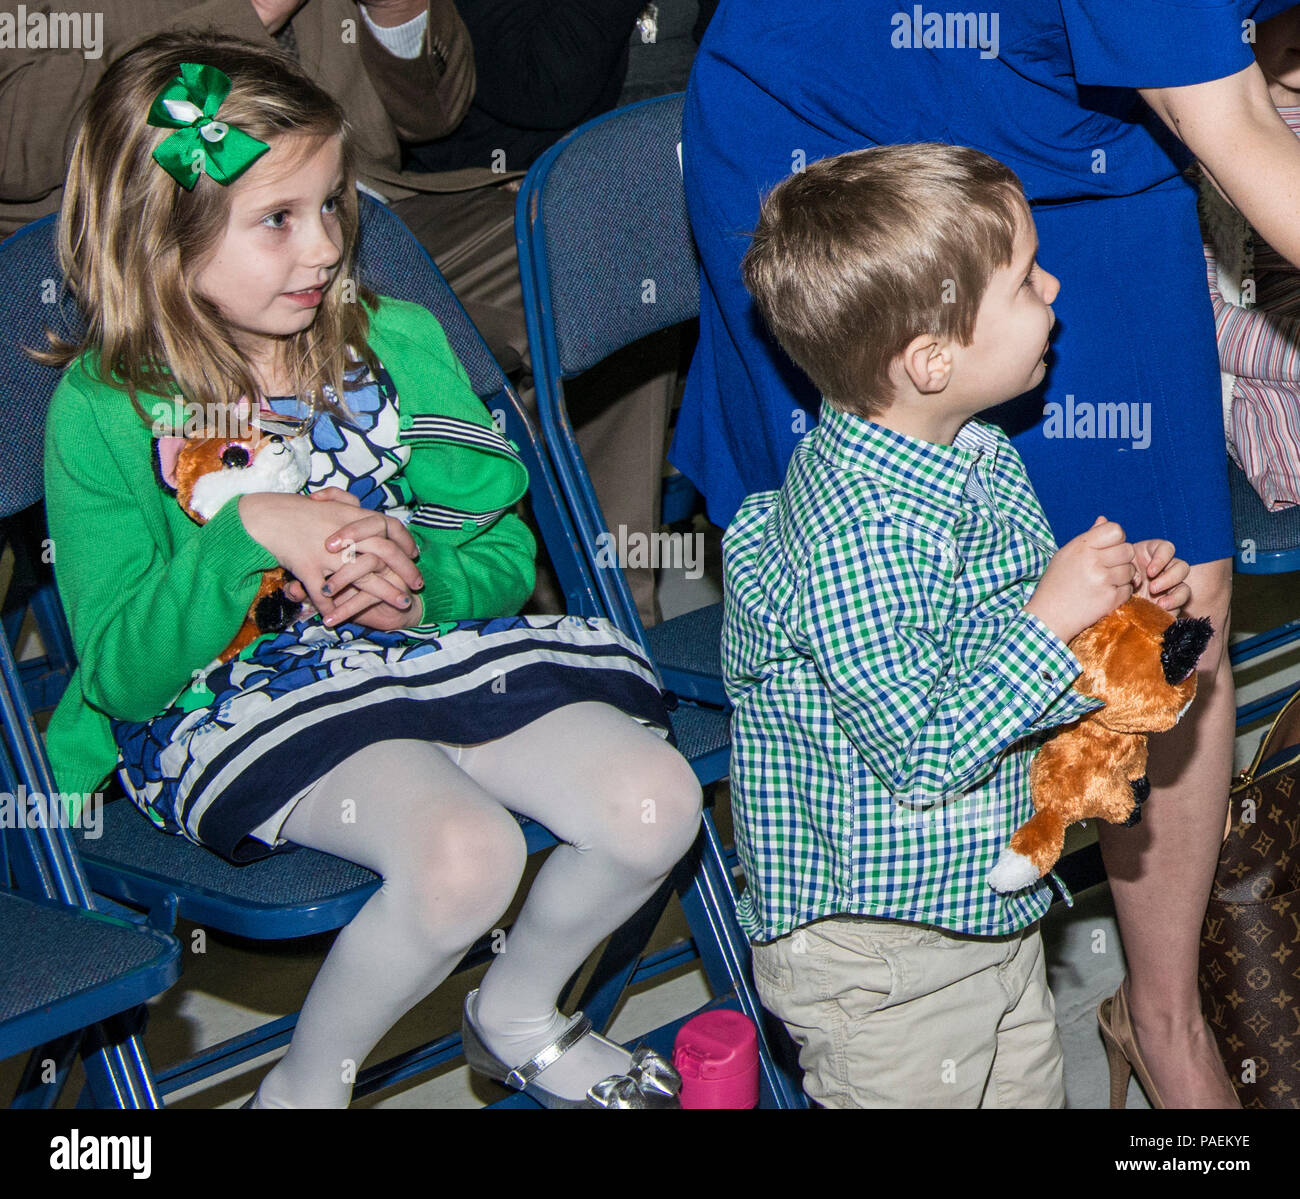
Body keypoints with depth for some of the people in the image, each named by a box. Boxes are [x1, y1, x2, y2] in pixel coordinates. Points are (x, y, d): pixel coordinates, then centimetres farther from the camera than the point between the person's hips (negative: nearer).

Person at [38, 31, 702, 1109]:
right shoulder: (105, 412, -8)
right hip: (235, 701, -5)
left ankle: (518, 1016, 15)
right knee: (465, 850, -33)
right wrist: (246, 537, -25)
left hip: (419, 649, 5)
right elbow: (120, 673, -11)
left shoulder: (397, 343, 5)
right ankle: (304, 1085, -4)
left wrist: (422, 582, -13)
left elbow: (504, 551, 10)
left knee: (655, 801, -15)